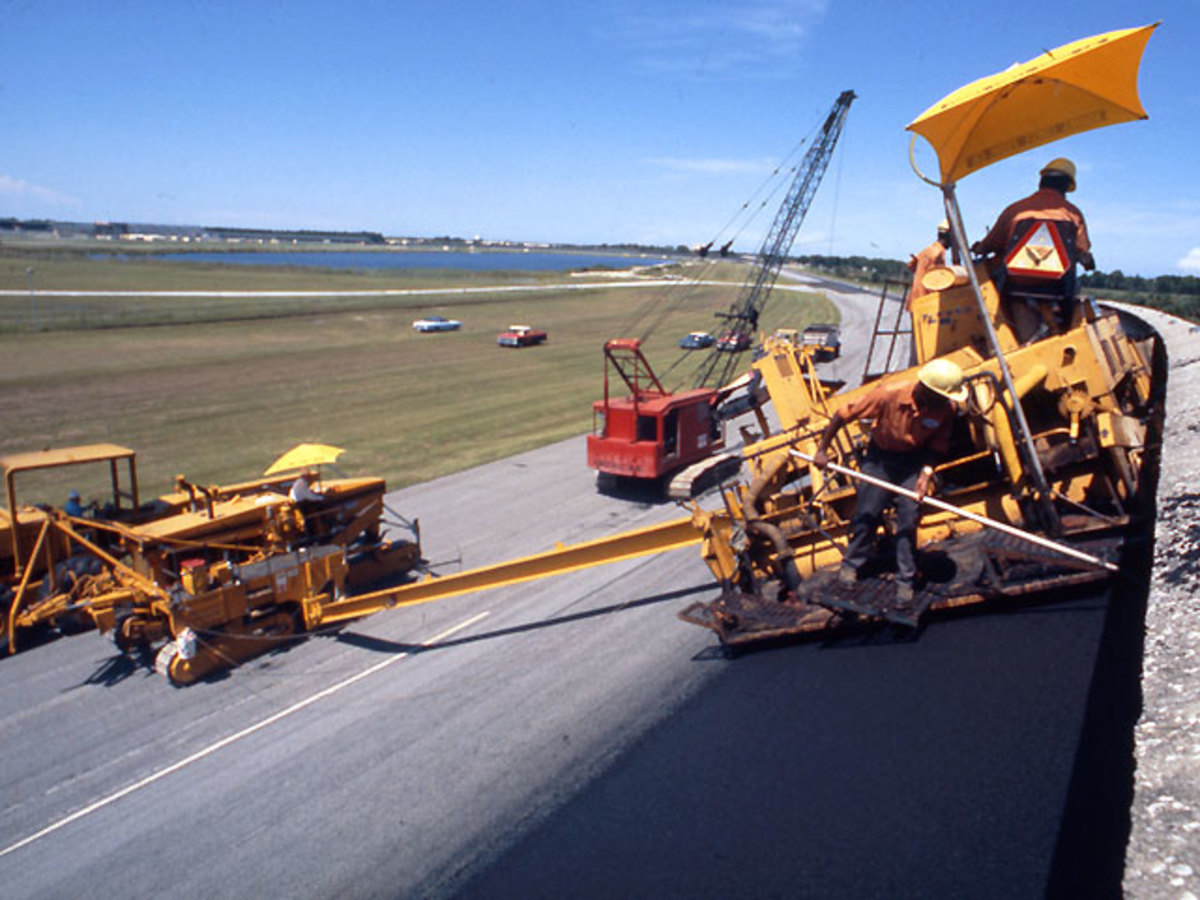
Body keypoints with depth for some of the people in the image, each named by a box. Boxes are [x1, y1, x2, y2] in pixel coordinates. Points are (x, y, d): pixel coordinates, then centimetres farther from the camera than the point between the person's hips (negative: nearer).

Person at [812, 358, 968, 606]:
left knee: (908, 519, -2)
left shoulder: (945, 408, -22)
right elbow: (843, 414, -22)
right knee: (866, 513, 6)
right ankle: (851, 563, 28)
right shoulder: (889, 393, -31)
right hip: (880, 456, -1)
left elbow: (938, 445, -7)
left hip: (914, 460, 1)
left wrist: (926, 473, -24)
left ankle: (905, 581, 12)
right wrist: (822, 450, -17)